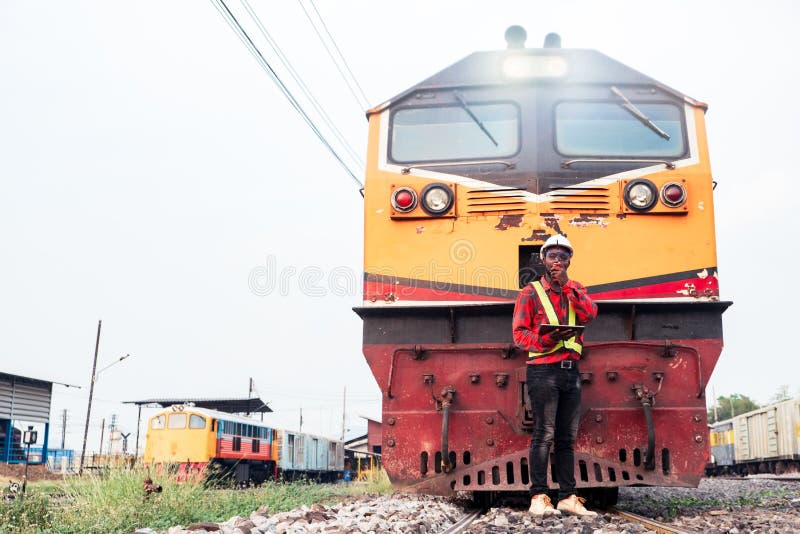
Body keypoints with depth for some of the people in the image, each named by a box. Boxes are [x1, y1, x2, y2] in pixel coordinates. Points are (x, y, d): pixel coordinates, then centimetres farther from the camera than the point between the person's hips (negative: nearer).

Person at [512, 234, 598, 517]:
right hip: (543, 370, -5)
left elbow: (589, 315, -2)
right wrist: (549, 337, -21)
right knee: (544, 434, -9)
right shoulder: (531, 293, 3)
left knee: (567, 438, 7)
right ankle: (538, 498, -7)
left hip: (571, 371, 5)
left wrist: (567, 285, -7)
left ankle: (568, 497, 11)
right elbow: (520, 334, -5)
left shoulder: (576, 290, 18)